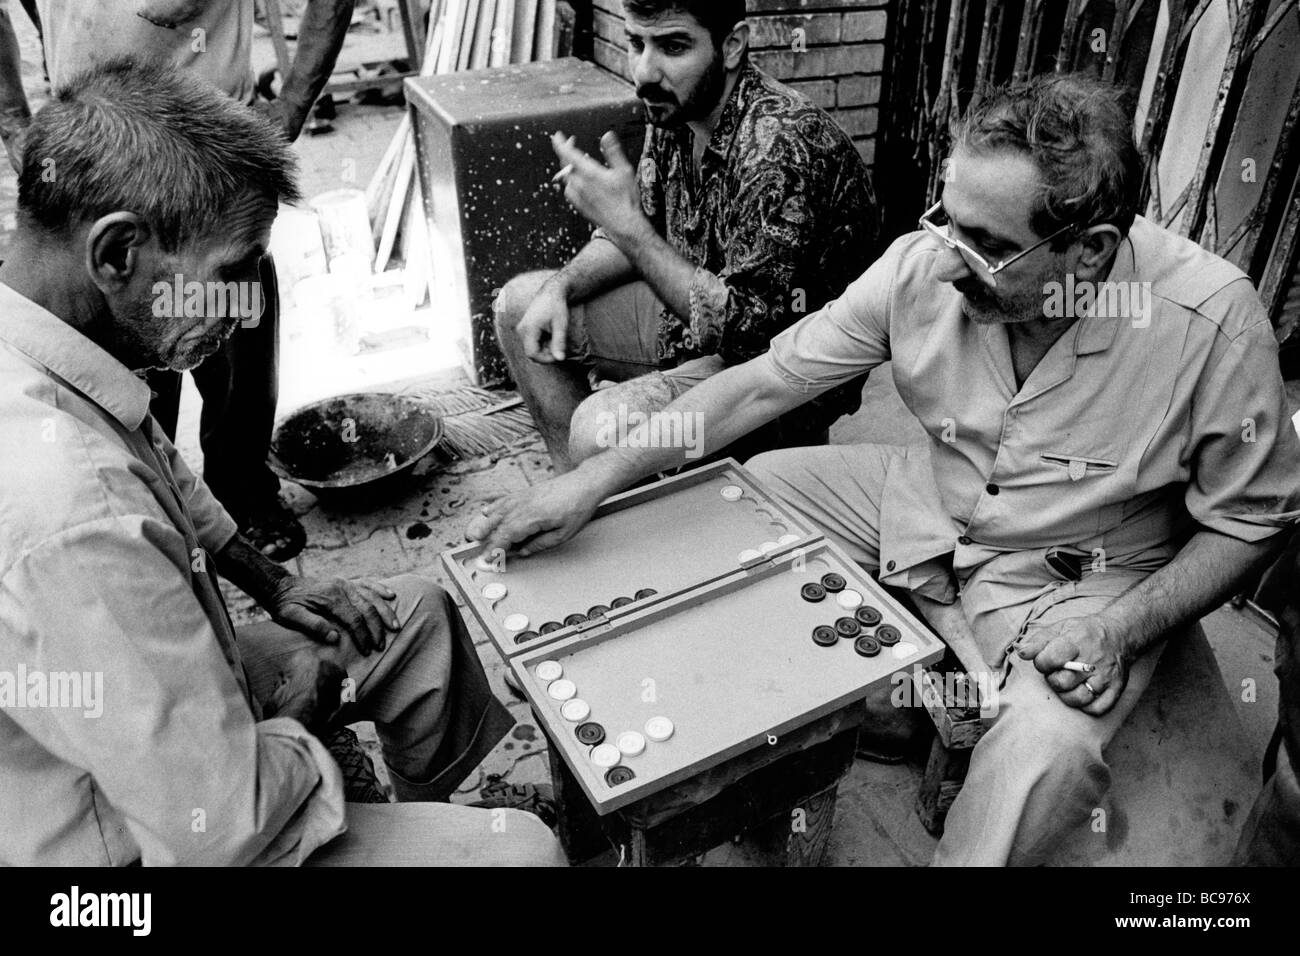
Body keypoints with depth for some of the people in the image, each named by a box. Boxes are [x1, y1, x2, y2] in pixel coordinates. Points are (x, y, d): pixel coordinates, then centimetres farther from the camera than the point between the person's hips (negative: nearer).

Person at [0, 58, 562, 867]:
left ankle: (506, 797, 36)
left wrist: (276, 584, 8)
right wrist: (301, 708, -14)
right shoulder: (72, 512, -41)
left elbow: (170, 483, 12)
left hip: (159, 688, 9)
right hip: (148, 839, -9)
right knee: (522, 848, -12)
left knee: (419, 613, 16)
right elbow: (220, 827, -32)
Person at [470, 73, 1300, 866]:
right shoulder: (926, 264, -18)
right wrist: (597, 480, -18)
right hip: (931, 510, 4)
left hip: (1080, 578, -4)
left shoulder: (1212, 321, -26)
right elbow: (767, 380, -14)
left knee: (1046, 751, -32)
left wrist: (1123, 632, -26)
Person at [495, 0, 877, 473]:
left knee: (600, 429, -31)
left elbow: (745, 329, -30)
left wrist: (627, 225, -29)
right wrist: (560, 286, -6)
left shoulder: (780, 148, -28)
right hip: (696, 314, 9)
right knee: (518, 303, 9)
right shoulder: (675, 108, -1)